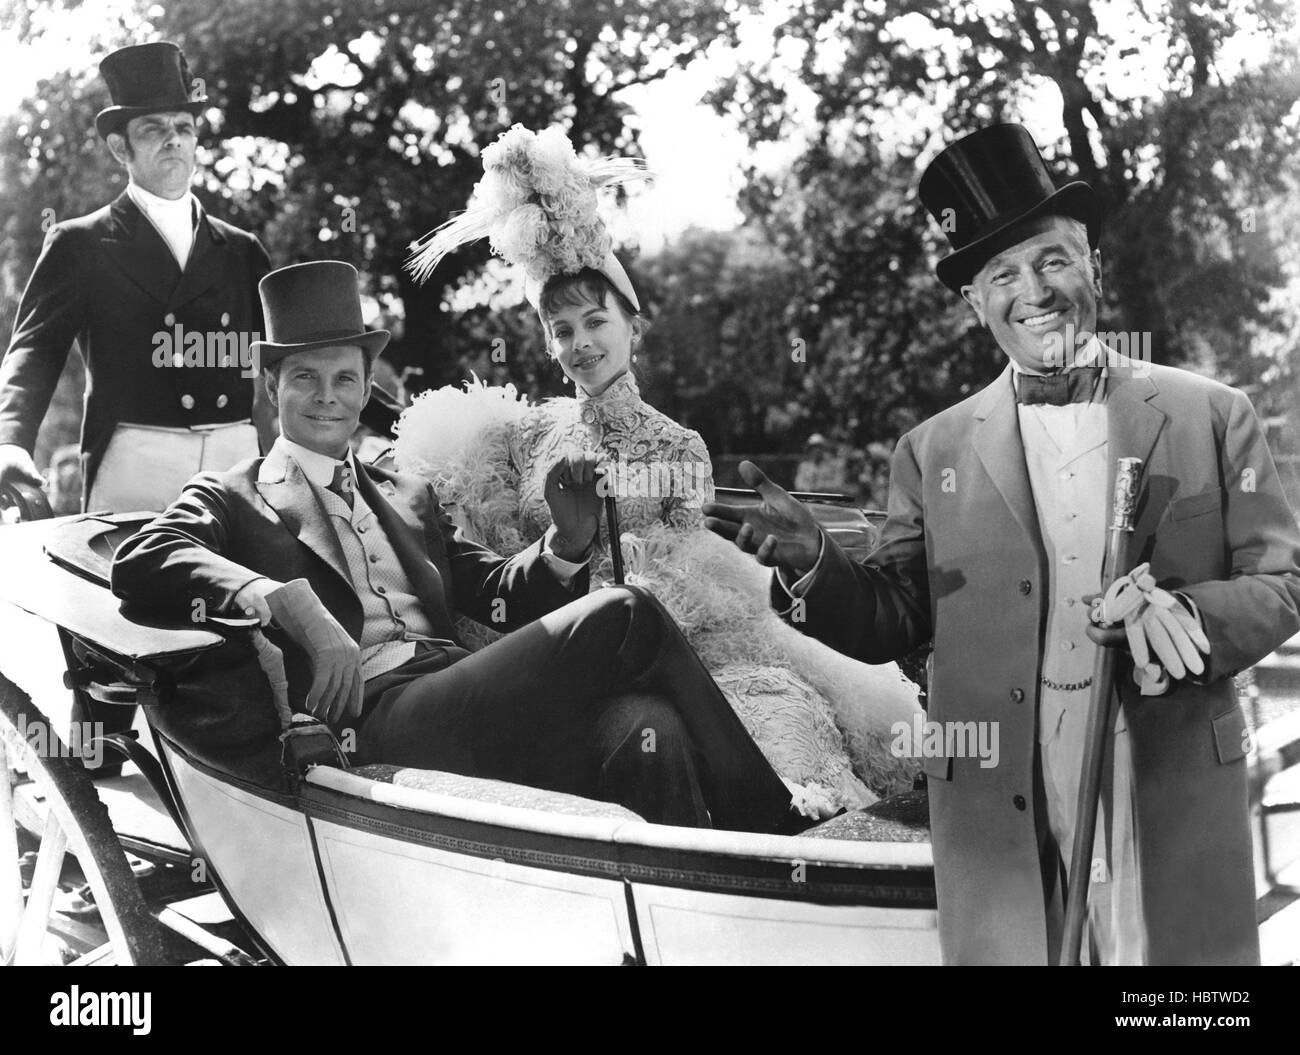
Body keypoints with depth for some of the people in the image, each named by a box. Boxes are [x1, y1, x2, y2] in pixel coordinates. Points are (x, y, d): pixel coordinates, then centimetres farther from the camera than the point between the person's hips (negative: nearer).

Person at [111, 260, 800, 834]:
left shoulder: (408, 497, 32)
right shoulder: (233, 498, 13)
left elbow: (495, 594, 21)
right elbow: (139, 563, -8)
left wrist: (567, 543, -1)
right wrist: (291, 603, -22)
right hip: (375, 727, -6)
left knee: (647, 729, -28)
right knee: (624, 617, -21)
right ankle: (769, 824, -12)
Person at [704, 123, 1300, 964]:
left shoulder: (1211, 416, 5)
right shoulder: (935, 452, 8)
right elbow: (894, 619, 8)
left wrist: (1187, 616, -15)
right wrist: (812, 564, -12)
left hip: (1180, 805, 0)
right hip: (1001, 822, 0)